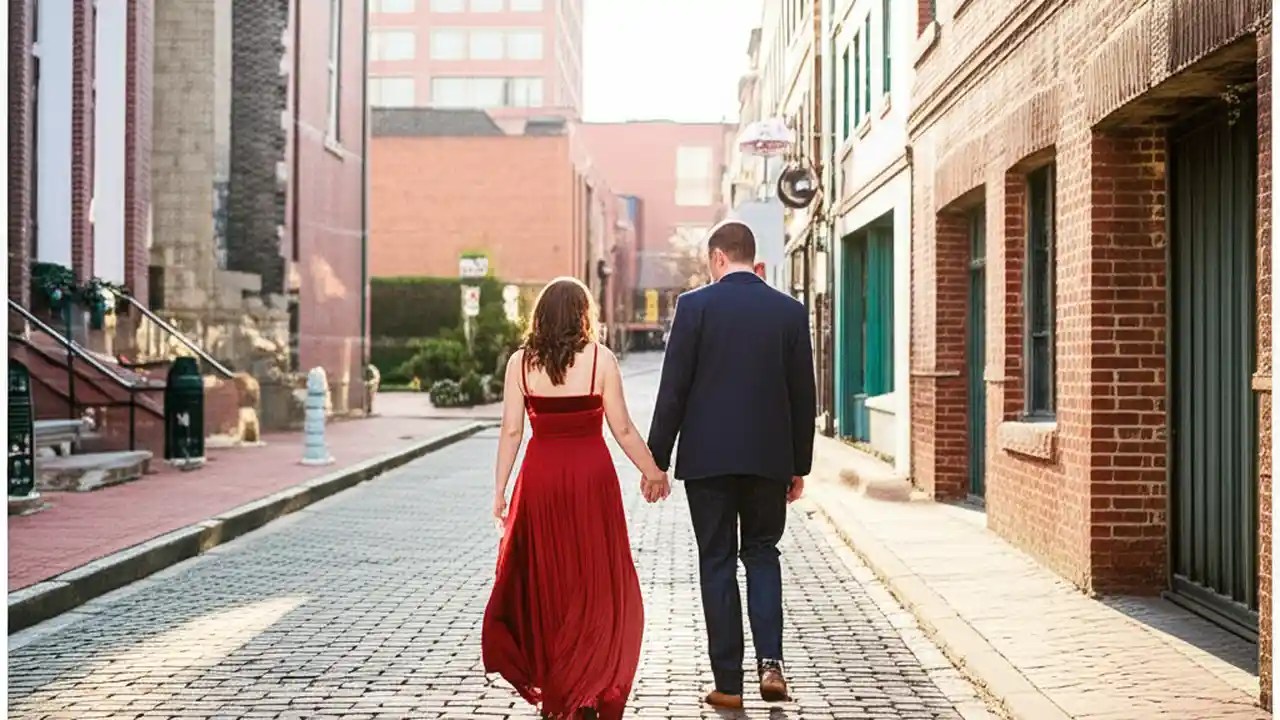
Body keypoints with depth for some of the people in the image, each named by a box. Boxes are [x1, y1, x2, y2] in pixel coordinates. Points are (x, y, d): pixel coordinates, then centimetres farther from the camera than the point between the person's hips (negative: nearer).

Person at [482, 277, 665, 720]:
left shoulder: (521, 362, 0)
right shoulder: (600, 358, -5)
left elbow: (511, 431, -1)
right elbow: (622, 429, -4)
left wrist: (500, 491, 5)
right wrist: (653, 471, 10)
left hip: (541, 476, 2)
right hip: (590, 476, -2)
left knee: (542, 580, 13)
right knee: (595, 583, 8)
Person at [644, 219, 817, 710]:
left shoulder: (695, 305, -5)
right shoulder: (791, 311, 3)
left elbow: (673, 390, -7)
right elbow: (803, 396, 5)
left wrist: (656, 461, -1)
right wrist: (800, 465, 14)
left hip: (707, 457, -2)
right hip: (770, 458, 2)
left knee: (717, 563, 6)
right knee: (762, 552, 18)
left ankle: (728, 683, 10)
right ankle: (770, 660, 2)